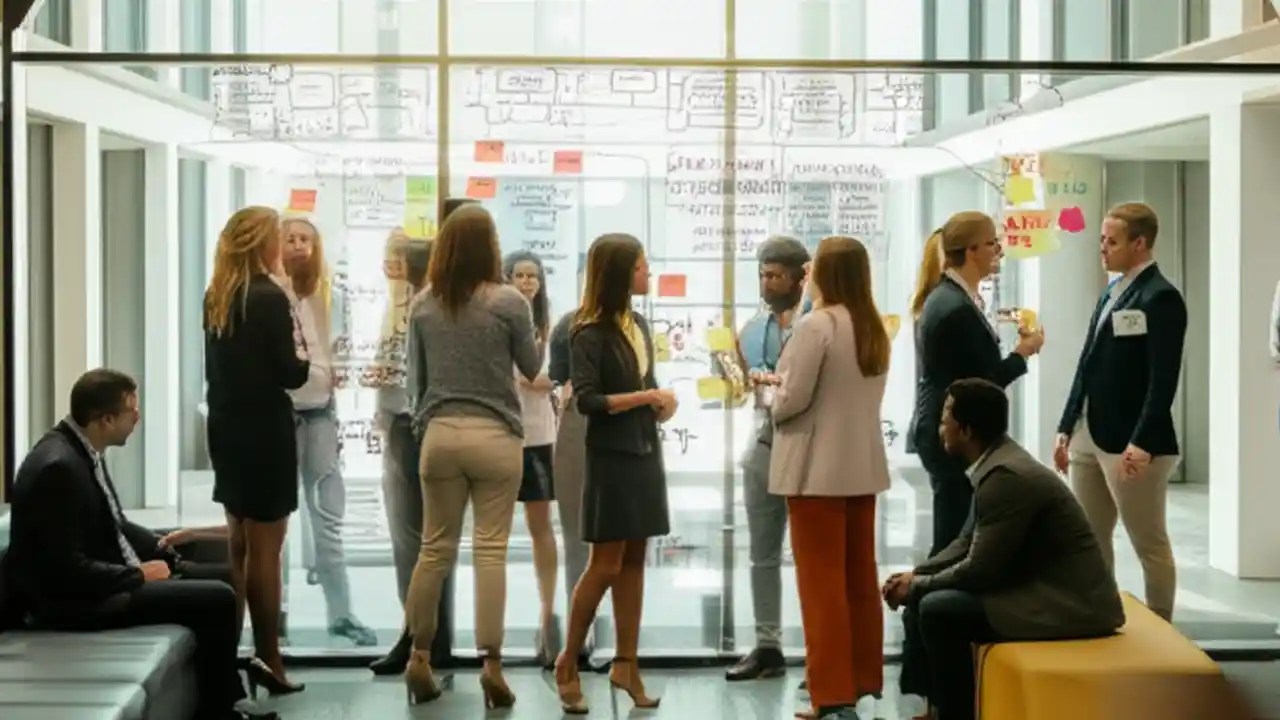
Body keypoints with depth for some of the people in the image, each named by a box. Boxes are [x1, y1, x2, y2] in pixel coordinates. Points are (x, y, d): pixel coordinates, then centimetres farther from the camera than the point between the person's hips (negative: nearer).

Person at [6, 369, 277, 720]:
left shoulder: (82, 449, 5)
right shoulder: (58, 466, -25)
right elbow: (66, 569, -27)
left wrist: (163, 551, 5)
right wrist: (138, 576, -16)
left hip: (108, 575, 10)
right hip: (73, 597, -10)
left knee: (222, 581, 12)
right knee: (217, 599, -16)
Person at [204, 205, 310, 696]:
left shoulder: (215, 298, 8)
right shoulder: (270, 297, -14)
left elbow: (214, 368, 14)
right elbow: (292, 374, -14)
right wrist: (300, 345, 0)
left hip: (226, 429, 8)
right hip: (264, 431, -8)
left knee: (237, 545, 15)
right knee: (264, 548, -2)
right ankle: (267, 659, 3)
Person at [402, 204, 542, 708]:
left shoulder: (423, 305, 3)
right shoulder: (508, 301, -7)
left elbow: (415, 378, 11)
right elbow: (533, 369, 5)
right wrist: (537, 334, 24)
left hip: (440, 434, 3)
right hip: (494, 436, -3)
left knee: (434, 548, 11)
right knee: (491, 550, 0)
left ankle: (419, 656, 16)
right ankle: (491, 662, 0)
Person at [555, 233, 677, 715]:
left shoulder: (639, 325, 10)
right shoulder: (590, 333, -12)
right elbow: (587, 400, -18)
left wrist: (662, 402, 0)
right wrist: (647, 397, -18)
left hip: (645, 453, 7)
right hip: (611, 457, -7)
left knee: (634, 561, 9)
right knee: (606, 564, -3)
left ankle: (626, 664, 17)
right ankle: (567, 663, 10)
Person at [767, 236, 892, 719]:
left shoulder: (816, 325, -16)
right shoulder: (874, 328, 10)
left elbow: (791, 400, -17)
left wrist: (775, 390, 5)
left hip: (818, 468, -8)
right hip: (862, 466, 8)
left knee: (822, 582, -2)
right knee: (859, 577, 14)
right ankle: (862, 680, 21)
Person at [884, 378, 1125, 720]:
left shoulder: (1006, 476, -22)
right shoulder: (998, 463, 8)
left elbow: (979, 571, -20)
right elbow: (968, 543, 17)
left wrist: (916, 586, -6)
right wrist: (916, 575, 5)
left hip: (1069, 606, -10)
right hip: (1047, 589, 10)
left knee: (937, 610, -18)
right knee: (932, 595, 11)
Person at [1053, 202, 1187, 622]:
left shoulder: (1161, 297, -10)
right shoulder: (1111, 293, 14)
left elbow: (1164, 379, -16)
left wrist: (1142, 443, -22)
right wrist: (1067, 428, 14)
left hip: (1130, 442, -8)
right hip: (1089, 435, 8)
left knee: (1150, 545, 3)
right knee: (1090, 540, 13)